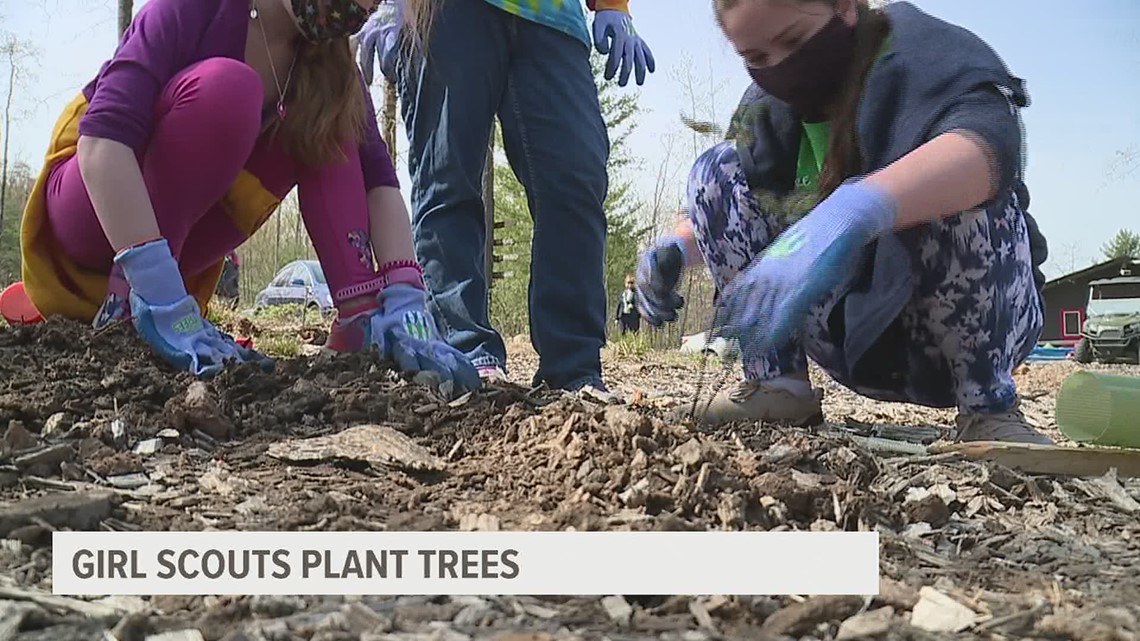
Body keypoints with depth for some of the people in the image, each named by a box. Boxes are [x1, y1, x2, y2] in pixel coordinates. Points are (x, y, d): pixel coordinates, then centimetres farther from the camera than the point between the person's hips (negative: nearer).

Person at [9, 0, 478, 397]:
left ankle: (363, 322, -21)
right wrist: (163, 302, -42)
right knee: (224, 86, -29)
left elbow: (378, 178, -14)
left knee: (328, 130, -12)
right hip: (92, 208, -5)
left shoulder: (327, 57, -6)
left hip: (179, 226, 5)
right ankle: (133, 300, -25)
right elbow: (103, 137, -33)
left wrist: (406, 302, -29)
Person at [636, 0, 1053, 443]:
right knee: (718, 170, -6)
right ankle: (776, 383, -10)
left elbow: (990, 139, -40)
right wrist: (678, 246, -12)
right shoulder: (769, 107, 2)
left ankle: (987, 406, -20)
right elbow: (721, 203, 13)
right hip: (852, 330, 5)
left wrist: (851, 212, -58)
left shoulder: (927, 55, -16)